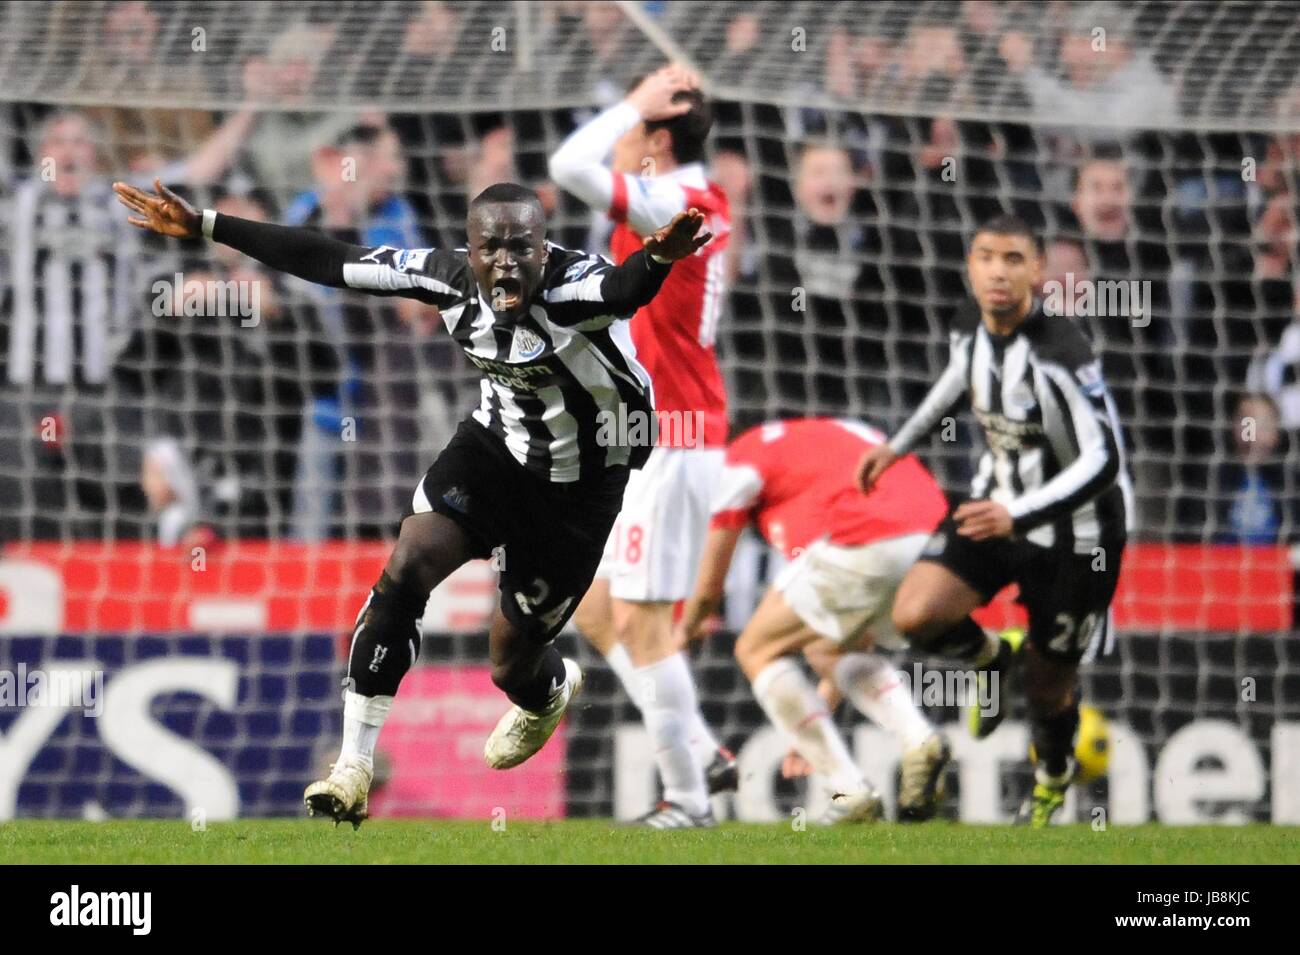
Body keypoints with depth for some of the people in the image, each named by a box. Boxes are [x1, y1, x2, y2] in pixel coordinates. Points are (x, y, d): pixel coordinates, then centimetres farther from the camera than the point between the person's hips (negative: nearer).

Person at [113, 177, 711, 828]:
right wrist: (204, 227, -12)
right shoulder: (451, 280, -17)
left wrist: (657, 261, -80)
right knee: (407, 568, -19)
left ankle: (553, 691, 47)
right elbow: (329, 262, -12)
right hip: (496, 443, 4)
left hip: (576, 487, -4)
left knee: (511, 661, 6)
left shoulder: (572, 287, -32)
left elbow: (623, 289, -56)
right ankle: (354, 768, -10)